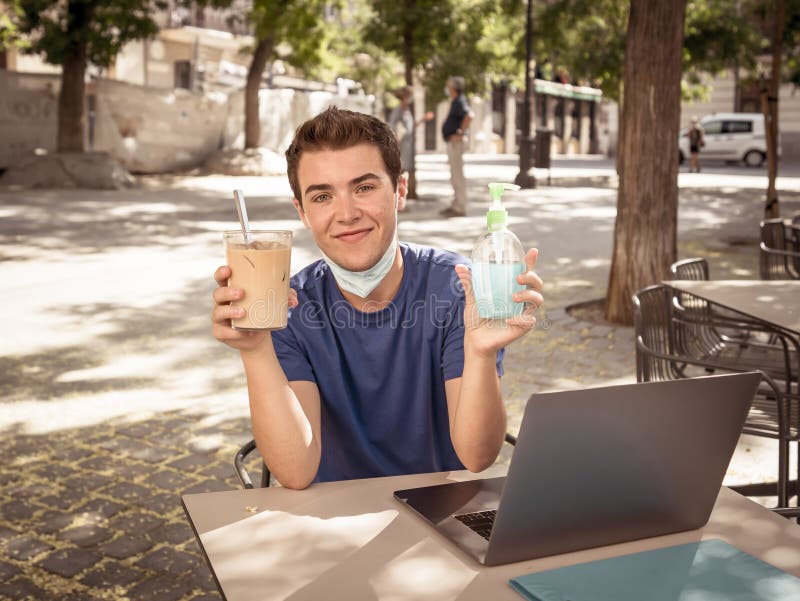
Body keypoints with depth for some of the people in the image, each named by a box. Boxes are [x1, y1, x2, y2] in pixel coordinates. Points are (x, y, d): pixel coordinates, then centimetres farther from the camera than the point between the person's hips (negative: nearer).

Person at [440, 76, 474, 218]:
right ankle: (456, 205, 20)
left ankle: (460, 208, -6)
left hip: (456, 142, -11)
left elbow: (469, 115, -33)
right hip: (452, 142, 11)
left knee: (457, 174, -8)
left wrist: (460, 134, -26)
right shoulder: (456, 101, 16)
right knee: (455, 175, 14)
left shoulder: (460, 101, -15)